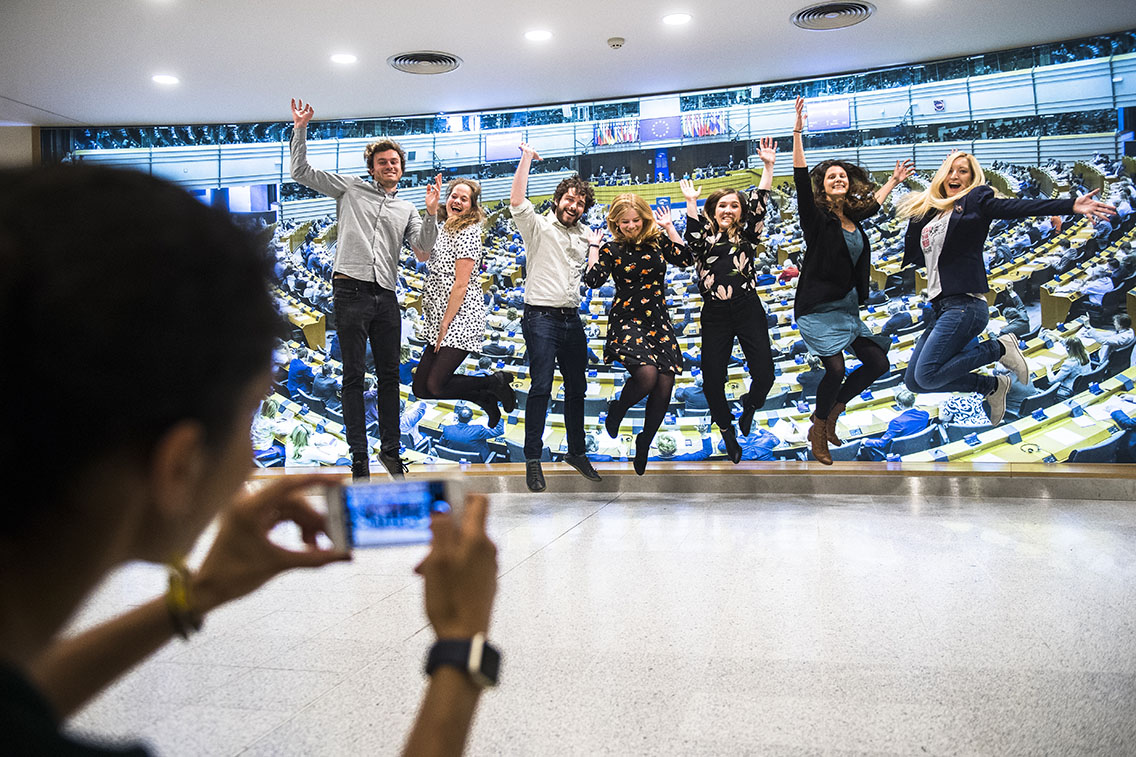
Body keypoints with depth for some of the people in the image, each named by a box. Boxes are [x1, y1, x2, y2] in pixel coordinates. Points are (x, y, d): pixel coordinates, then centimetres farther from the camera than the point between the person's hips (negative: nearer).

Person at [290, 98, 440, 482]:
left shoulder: (407, 209, 19)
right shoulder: (350, 188, 11)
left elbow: (423, 248, 6)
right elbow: (301, 172, 8)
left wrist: (431, 214, -6)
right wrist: (300, 129, -1)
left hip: (386, 296, 4)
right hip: (351, 290, -3)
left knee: (389, 375, 6)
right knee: (354, 375, -2)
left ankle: (390, 450, 16)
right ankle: (359, 455, 3)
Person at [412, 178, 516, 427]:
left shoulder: (467, 233, -10)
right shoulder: (444, 230, 17)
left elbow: (460, 285, -15)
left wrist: (444, 327, -16)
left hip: (461, 318, -9)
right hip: (440, 322, 9)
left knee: (436, 386, -13)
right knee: (420, 388, 5)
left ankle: (496, 383, 7)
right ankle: (486, 398, 17)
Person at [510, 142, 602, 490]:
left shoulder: (584, 237, 16)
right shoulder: (538, 227, -1)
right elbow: (517, 202, -18)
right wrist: (526, 159, -19)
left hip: (572, 319, 6)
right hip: (542, 317, -6)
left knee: (576, 388, 11)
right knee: (541, 387, -10)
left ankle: (577, 452, 25)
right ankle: (533, 460, -4)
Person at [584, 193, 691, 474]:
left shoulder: (658, 241, 7)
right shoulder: (611, 249, 1)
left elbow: (686, 258, -6)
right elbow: (593, 280, -12)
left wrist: (669, 227, 0)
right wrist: (594, 246, -3)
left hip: (659, 322, 4)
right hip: (627, 321, -4)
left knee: (665, 384, -3)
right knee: (647, 374, -27)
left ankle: (644, 444, 18)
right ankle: (617, 409, 7)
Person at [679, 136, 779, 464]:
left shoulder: (747, 234, 11)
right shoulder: (705, 237, 8)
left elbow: (759, 205, -1)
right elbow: (692, 239, -15)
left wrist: (768, 167, -9)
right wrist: (691, 203, -20)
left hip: (749, 311, 1)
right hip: (715, 316, -1)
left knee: (764, 374, -7)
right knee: (712, 380, -2)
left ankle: (749, 405, 29)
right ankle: (727, 431, 23)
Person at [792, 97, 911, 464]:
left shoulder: (853, 218, 10)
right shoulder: (816, 217, -7)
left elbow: (874, 203, 33)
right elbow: (801, 182, -20)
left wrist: (893, 182, 44)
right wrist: (798, 134, -26)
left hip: (849, 306, 7)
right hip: (818, 307, -7)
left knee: (877, 362, 4)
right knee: (836, 370, -17)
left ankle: (828, 413, 20)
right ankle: (818, 432, 6)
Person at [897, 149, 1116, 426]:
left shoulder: (974, 201, 2)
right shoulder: (927, 211, 19)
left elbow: (1018, 207, -12)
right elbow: (915, 255, 13)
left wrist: (1071, 205, -25)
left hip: (965, 305, -7)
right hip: (940, 307, 7)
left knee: (925, 376, -20)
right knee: (913, 381, 4)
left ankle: (1000, 347, 0)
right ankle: (991, 386, 17)